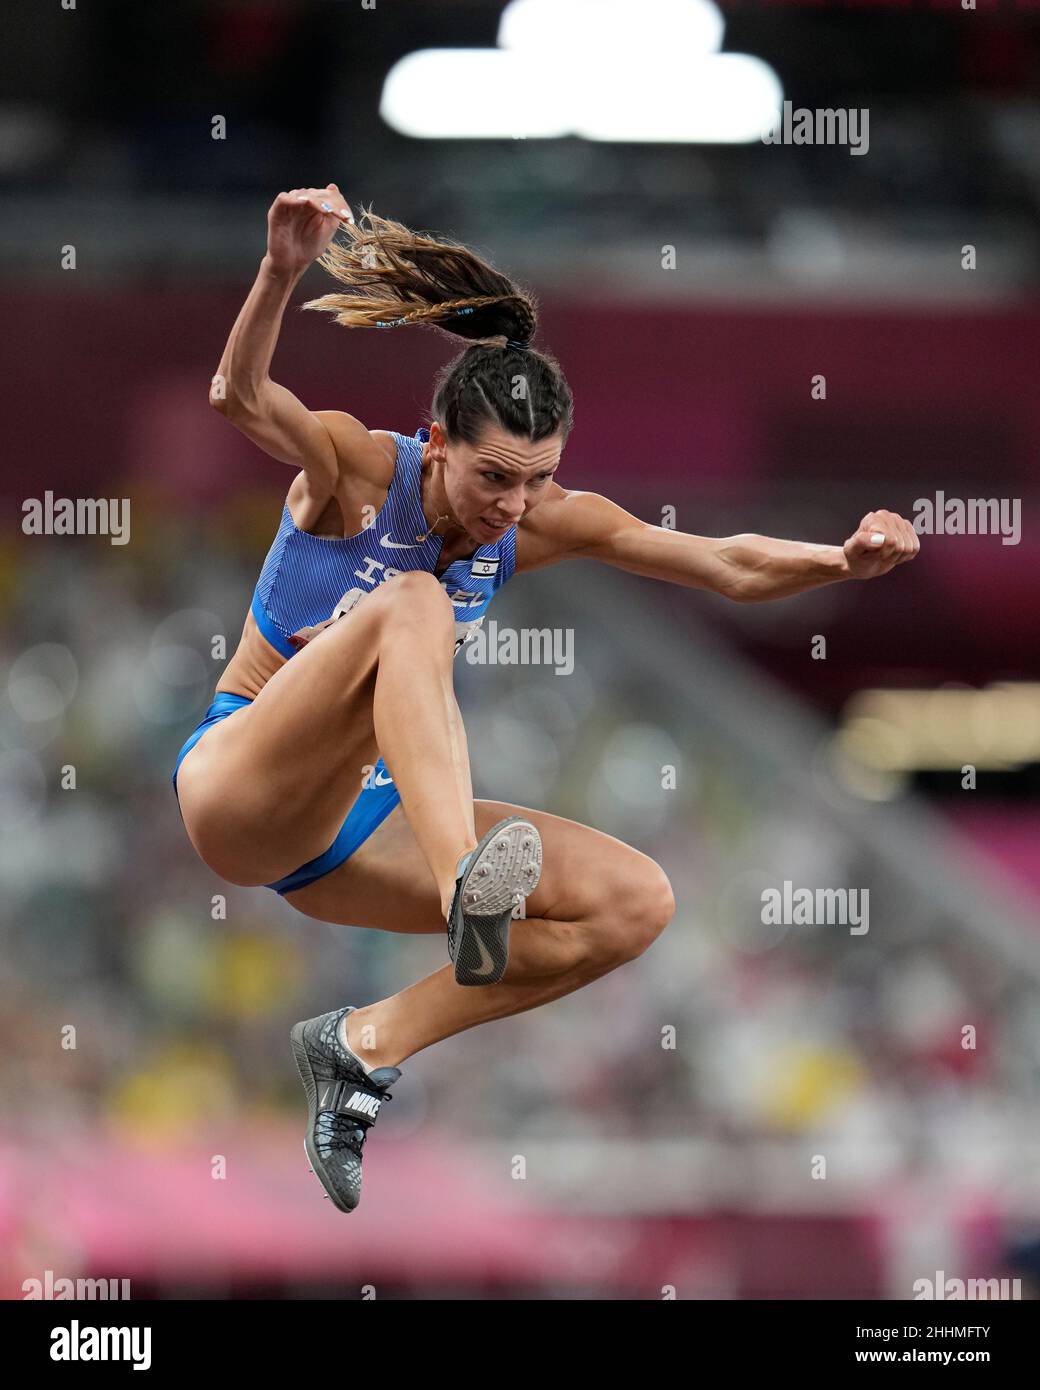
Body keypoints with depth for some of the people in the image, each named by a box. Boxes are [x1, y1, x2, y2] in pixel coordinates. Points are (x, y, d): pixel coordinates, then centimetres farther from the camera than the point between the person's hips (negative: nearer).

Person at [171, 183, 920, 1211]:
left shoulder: (540, 522, 0)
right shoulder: (357, 469, -14)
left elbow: (731, 568, -6)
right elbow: (241, 397, -36)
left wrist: (842, 563, -26)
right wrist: (282, 270, -54)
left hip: (357, 822, 7)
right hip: (236, 787, -7)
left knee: (637, 904, -9)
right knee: (410, 606, -34)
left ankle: (368, 1045, -6)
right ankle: (465, 891, -53)